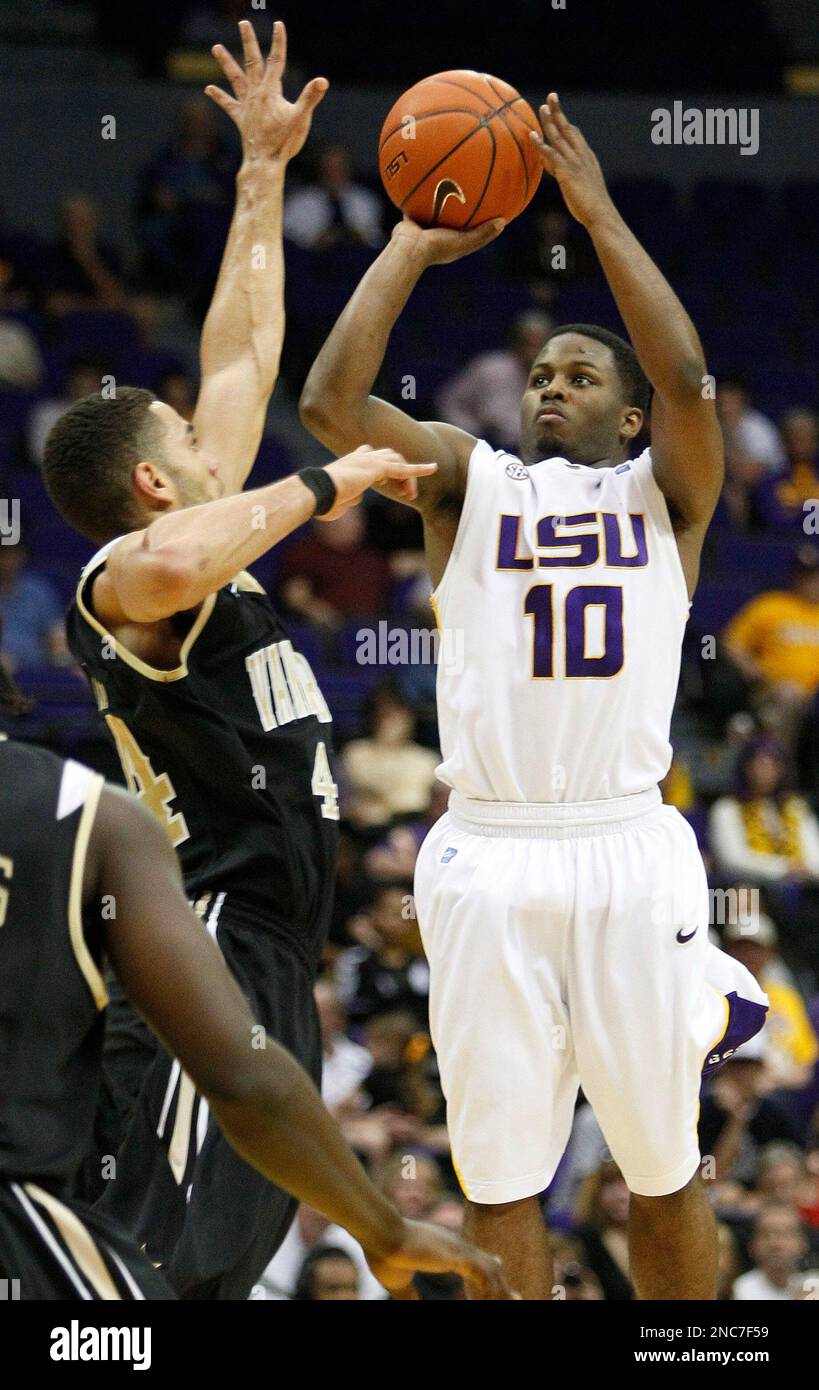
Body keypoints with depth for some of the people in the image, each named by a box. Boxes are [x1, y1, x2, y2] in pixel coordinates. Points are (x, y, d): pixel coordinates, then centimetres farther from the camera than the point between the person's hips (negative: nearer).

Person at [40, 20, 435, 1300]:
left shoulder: (201, 548, 17)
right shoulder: (124, 581, -11)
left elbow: (242, 359, 24)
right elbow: (173, 562, -39)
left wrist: (265, 174, 25)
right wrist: (328, 484, -26)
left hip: (264, 957, 10)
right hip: (209, 967, -10)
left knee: (217, 1269, 10)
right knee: (154, 1284, -16)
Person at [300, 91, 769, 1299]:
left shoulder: (664, 493, 11)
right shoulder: (470, 483, 13)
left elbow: (687, 378, -9)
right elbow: (330, 401, -1)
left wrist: (599, 215, -7)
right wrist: (410, 250, 3)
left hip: (629, 850, -1)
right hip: (489, 855, 1)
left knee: (663, 1166, 6)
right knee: (498, 1172, 1)